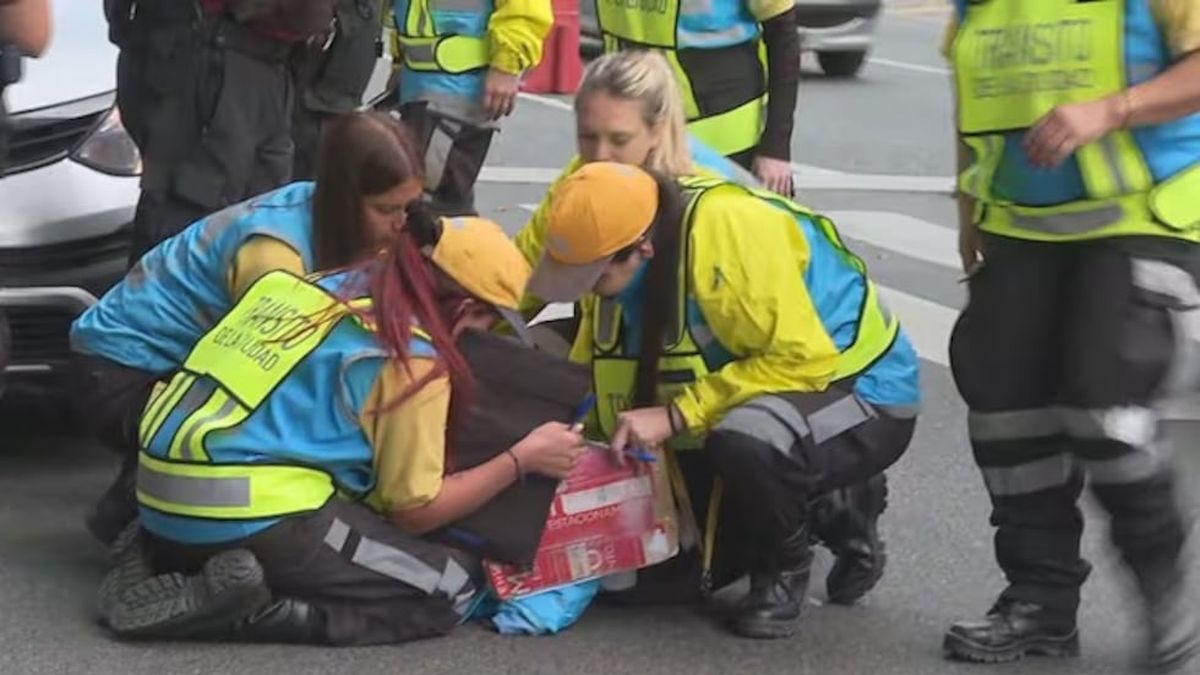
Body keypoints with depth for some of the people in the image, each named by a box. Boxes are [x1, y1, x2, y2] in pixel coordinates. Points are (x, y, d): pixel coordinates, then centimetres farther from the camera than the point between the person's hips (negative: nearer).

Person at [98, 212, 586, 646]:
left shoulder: (320, 286, 15)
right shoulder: (413, 359, -6)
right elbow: (415, 510, 0)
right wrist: (522, 459, 7)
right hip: (256, 521, -8)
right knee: (455, 589, 1)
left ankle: (180, 573, 6)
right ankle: (250, 612, -13)